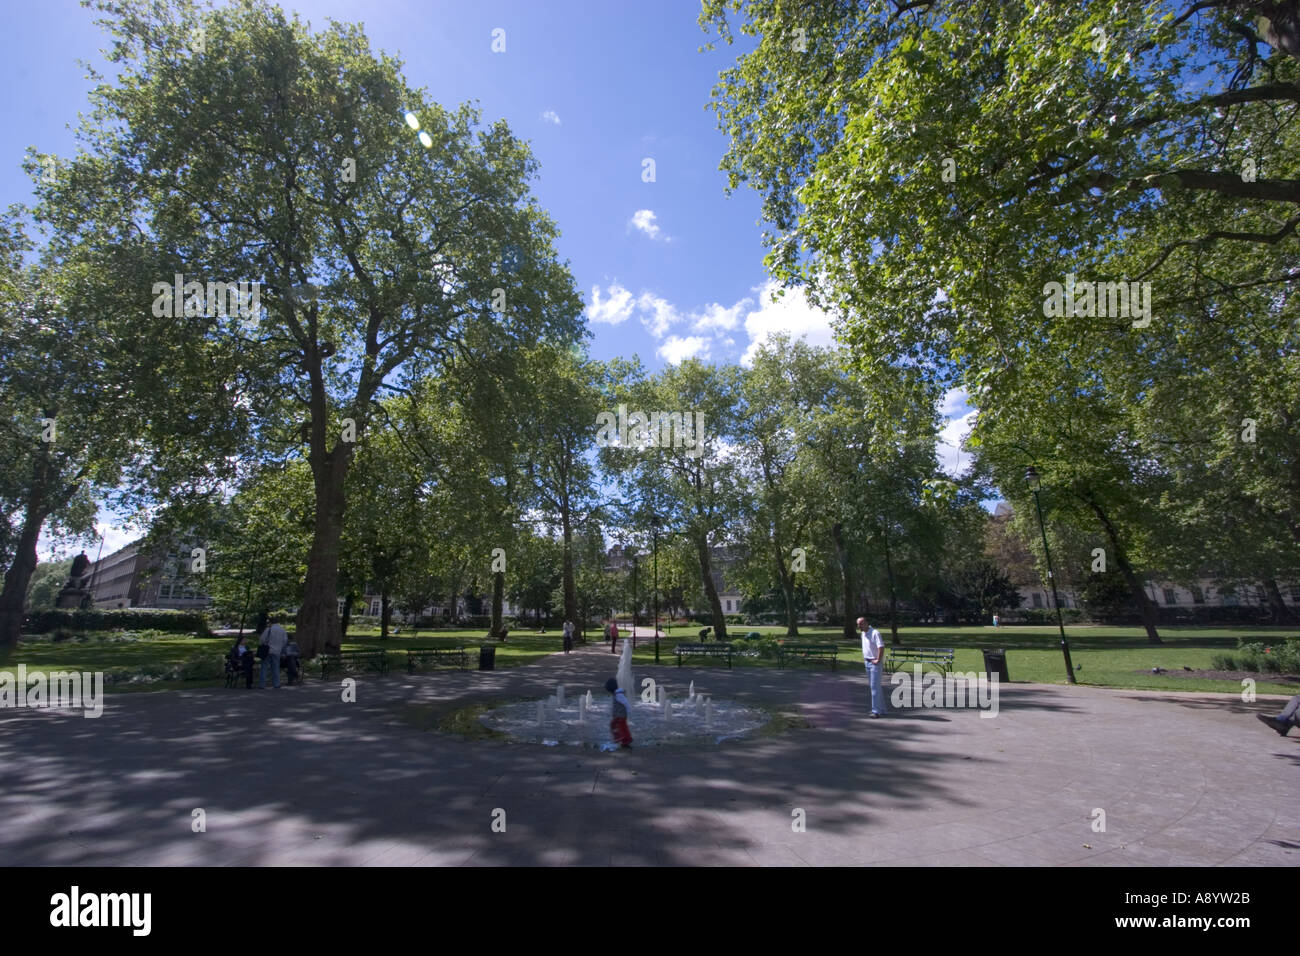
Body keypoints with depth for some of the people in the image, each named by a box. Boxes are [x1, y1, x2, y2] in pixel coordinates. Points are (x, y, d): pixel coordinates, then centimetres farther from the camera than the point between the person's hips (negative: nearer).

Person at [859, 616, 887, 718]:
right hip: (867, 662, 9)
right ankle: (882, 709, 21)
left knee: (875, 687, -9)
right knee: (876, 687, 14)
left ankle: (876, 711, -6)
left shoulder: (875, 633, -18)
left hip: (874, 663, -9)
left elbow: (881, 647, -25)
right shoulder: (863, 633, 11)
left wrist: (878, 660, -21)